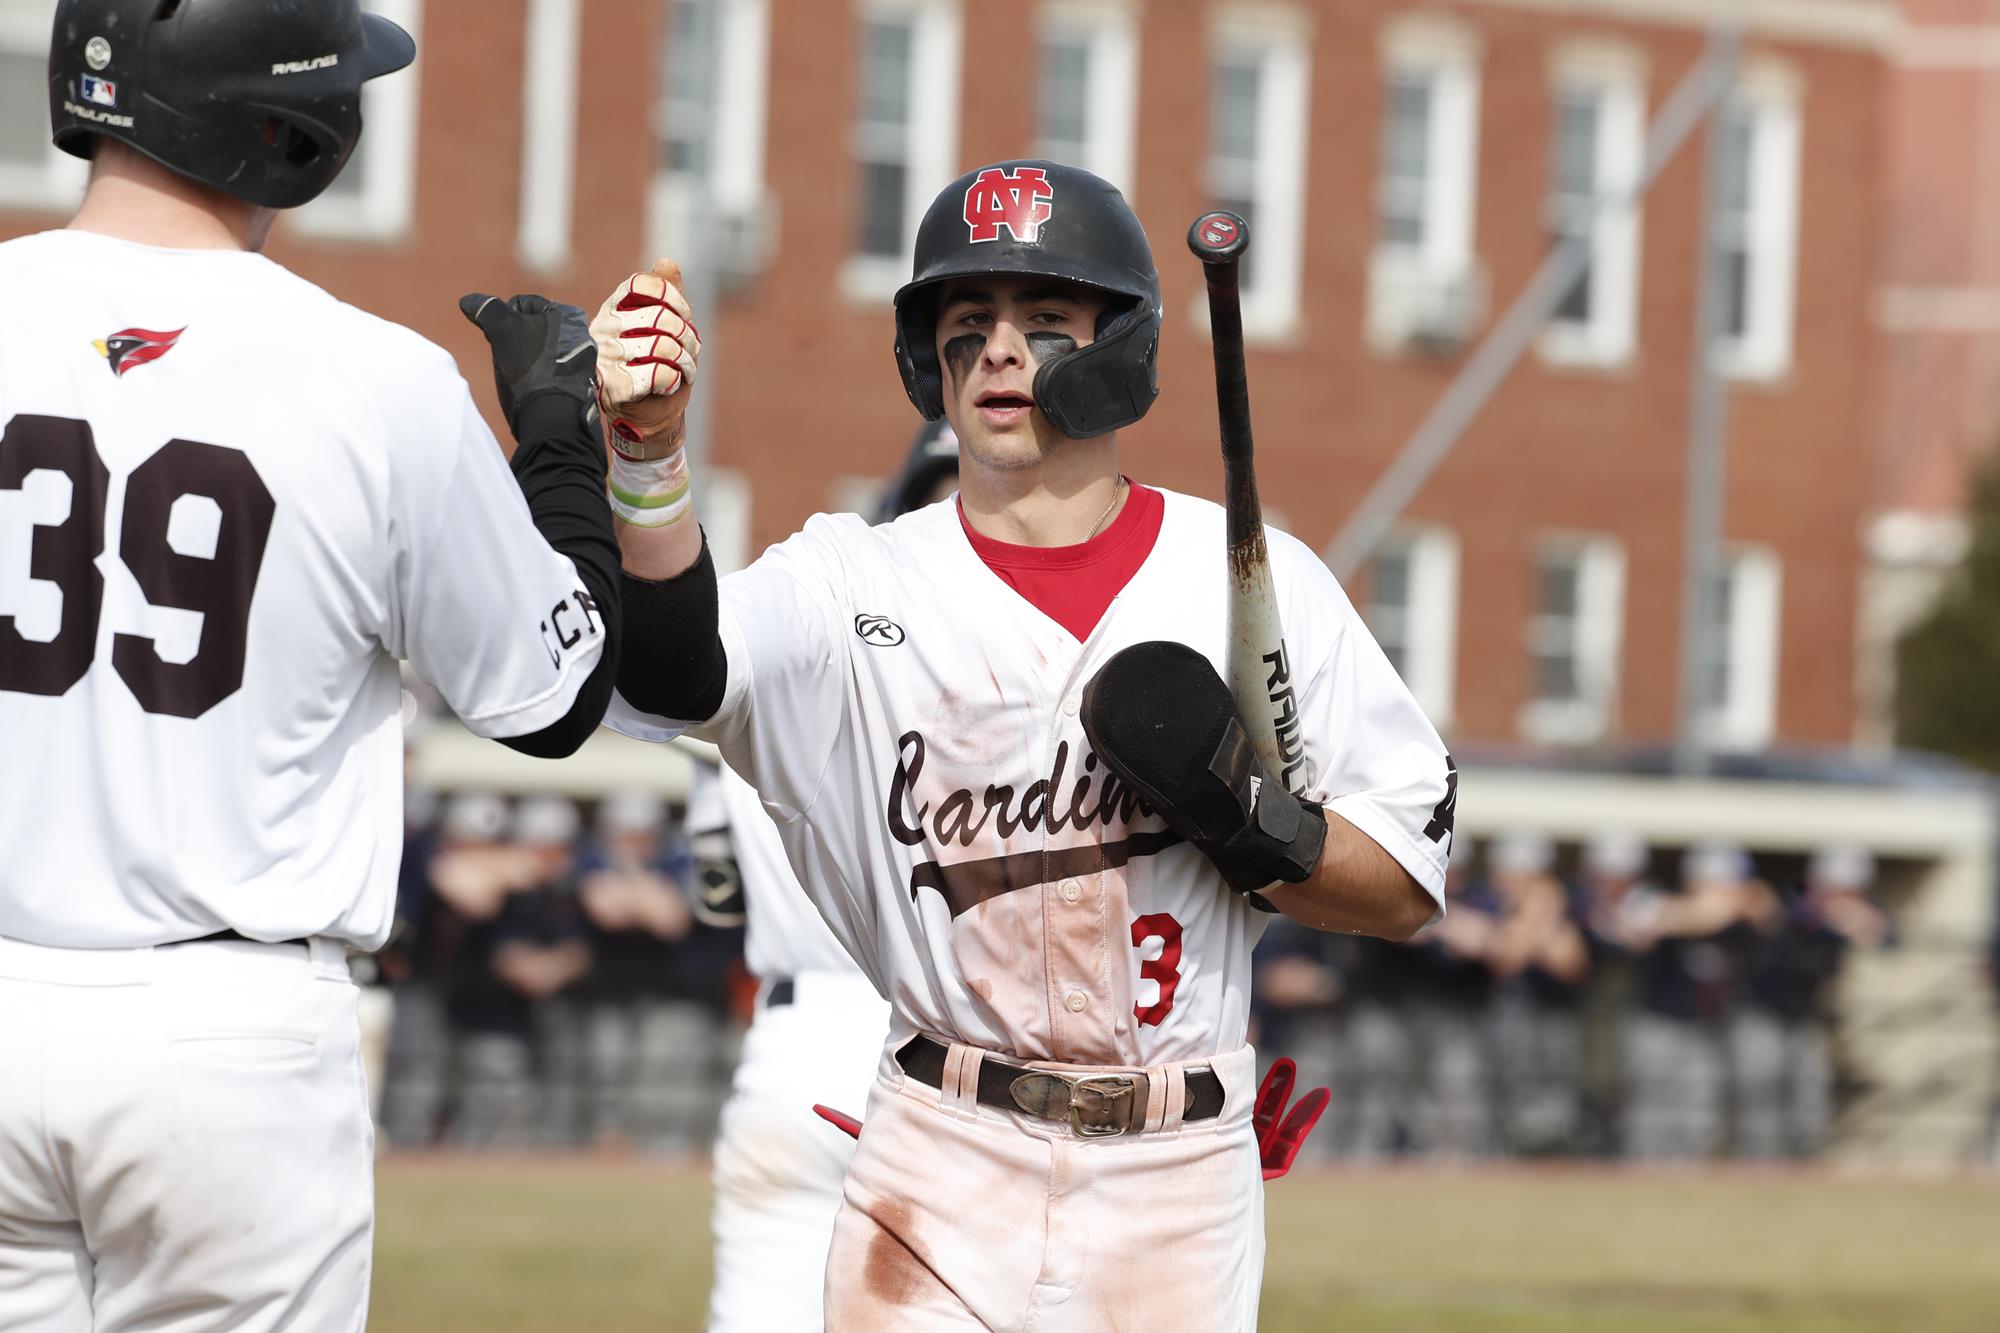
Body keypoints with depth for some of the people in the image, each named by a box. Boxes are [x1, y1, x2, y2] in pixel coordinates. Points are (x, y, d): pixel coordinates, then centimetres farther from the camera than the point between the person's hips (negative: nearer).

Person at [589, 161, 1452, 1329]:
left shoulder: (1261, 583, 3)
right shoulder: (859, 583, 1)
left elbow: (1407, 891, 4)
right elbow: (675, 672, -21)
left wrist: (1248, 814, -15)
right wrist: (649, 454, -38)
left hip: (1179, 1187, 0)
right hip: (938, 1181, 0)